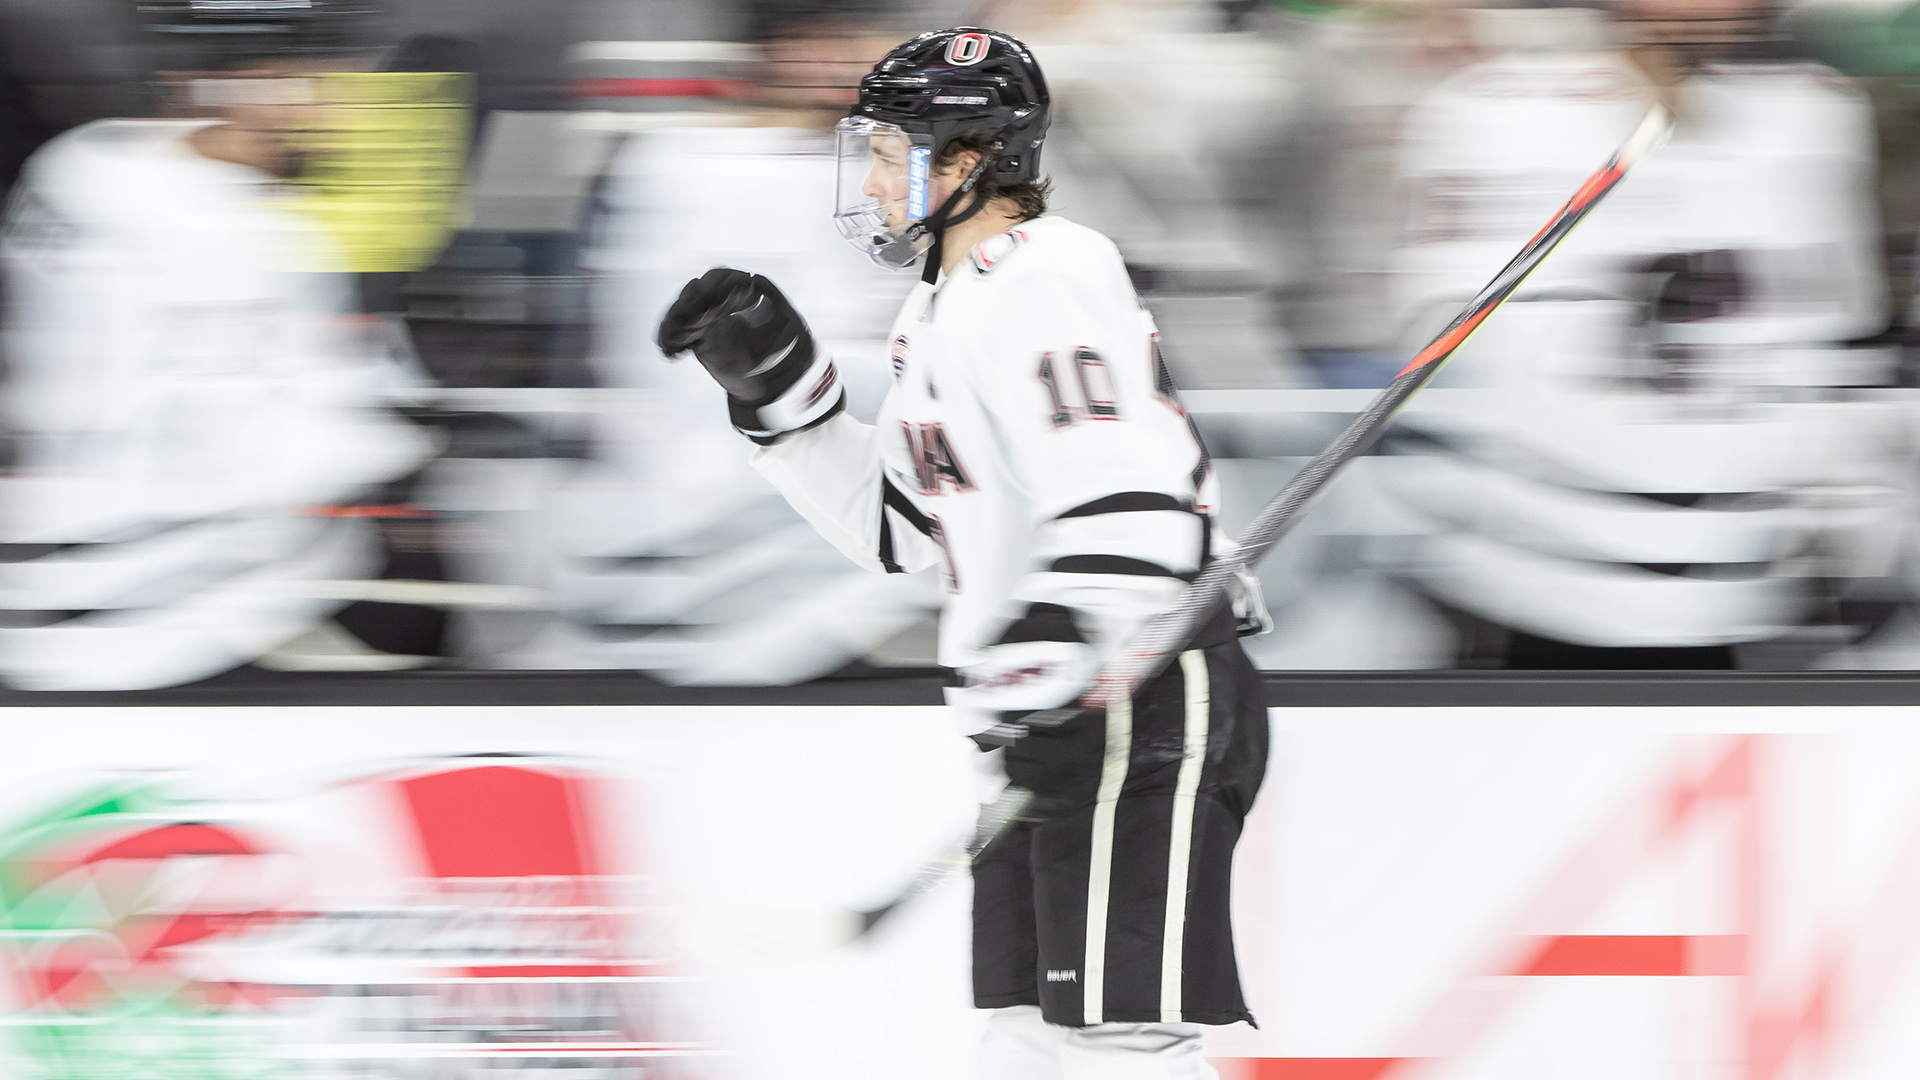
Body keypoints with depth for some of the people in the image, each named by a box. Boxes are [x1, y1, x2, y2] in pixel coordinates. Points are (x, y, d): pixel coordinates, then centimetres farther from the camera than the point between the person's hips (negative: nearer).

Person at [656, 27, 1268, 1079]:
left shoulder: (1047, 277, -15)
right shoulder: (943, 308, 18)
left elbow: (1128, 501, -27)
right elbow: (895, 522, 24)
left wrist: (1044, 673, -35)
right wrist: (777, 379, 14)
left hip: (1140, 706, -11)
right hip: (1046, 716, 11)